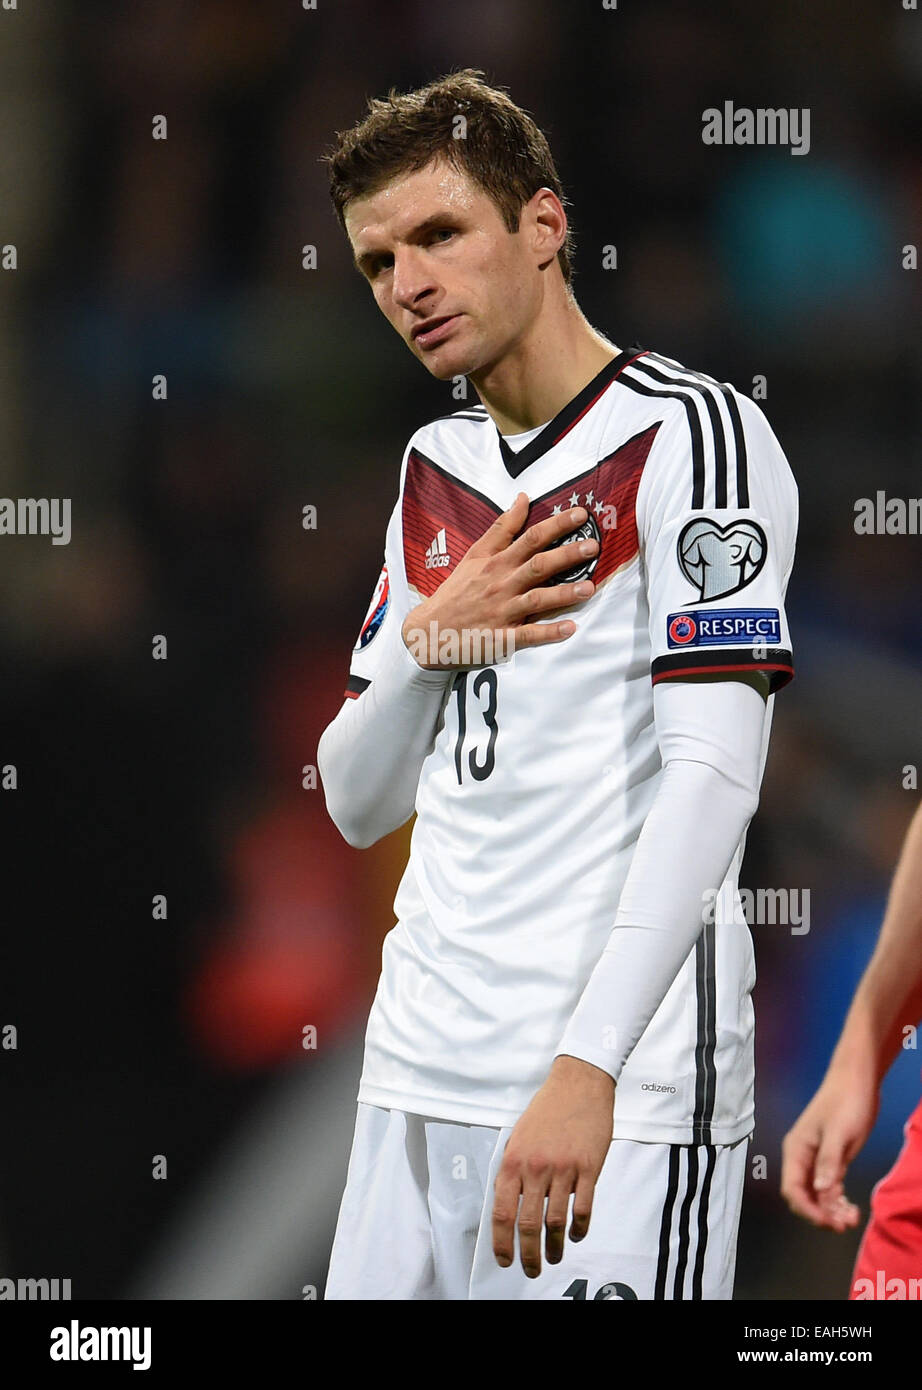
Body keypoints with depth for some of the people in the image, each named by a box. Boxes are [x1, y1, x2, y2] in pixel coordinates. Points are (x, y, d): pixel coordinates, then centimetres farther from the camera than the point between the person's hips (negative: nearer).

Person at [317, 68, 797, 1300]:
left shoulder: (691, 434, -7)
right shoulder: (435, 469, 17)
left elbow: (713, 778, -17)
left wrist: (587, 1071, -25)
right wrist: (428, 644, -2)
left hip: (621, 1095, -7)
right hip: (422, 1076, 7)